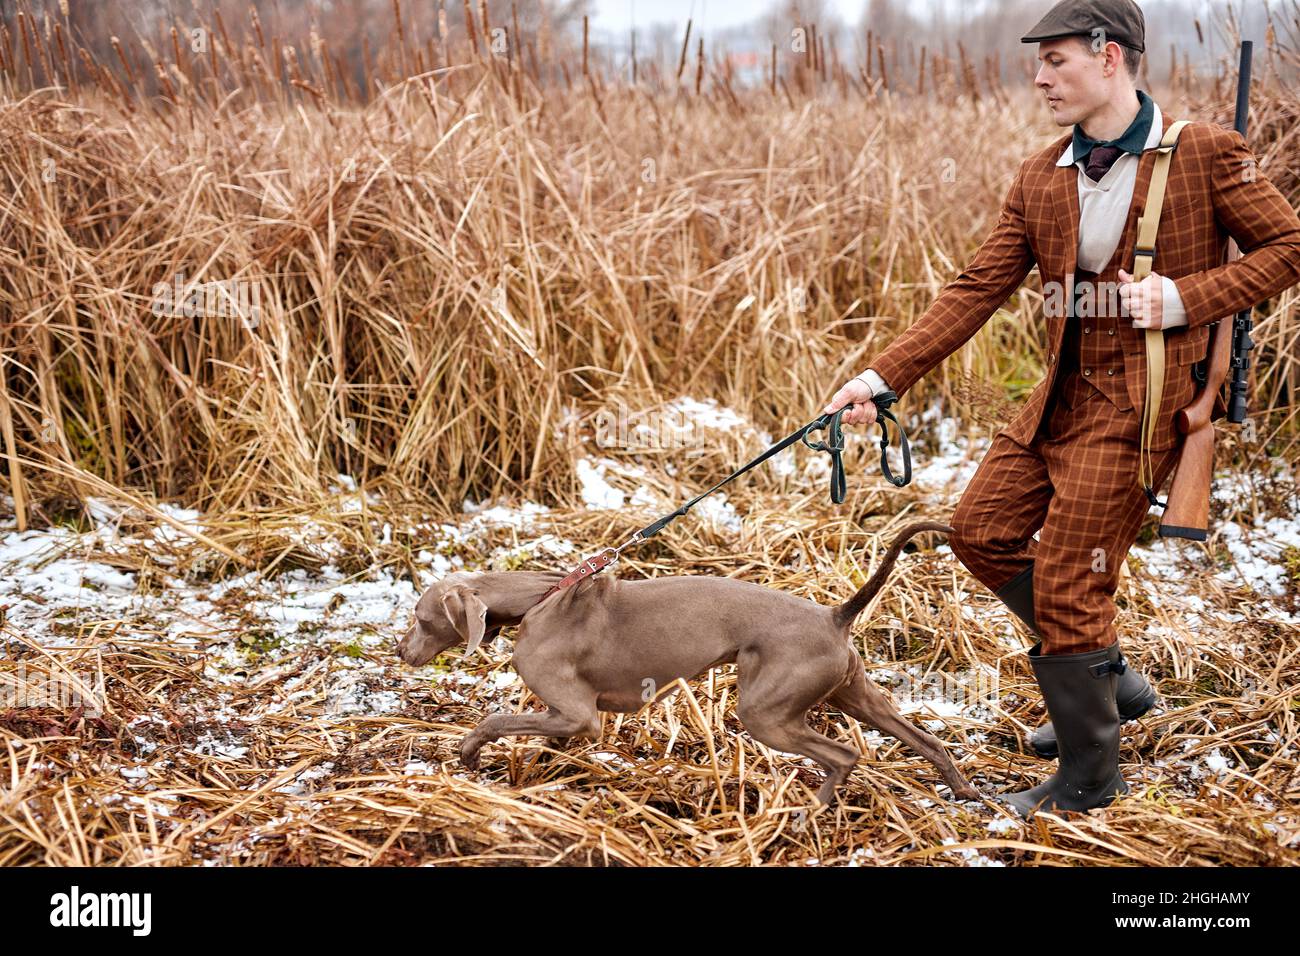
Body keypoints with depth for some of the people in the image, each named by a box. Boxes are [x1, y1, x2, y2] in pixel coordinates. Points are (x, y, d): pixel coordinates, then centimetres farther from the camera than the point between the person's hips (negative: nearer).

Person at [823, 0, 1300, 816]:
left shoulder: (1204, 154, -9)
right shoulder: (1040, 180, 7)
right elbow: (978, 289, 4)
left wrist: (1185, 299, -19)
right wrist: (884, 377, -4)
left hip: (1143, 402, -7)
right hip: (1065, 392, 7)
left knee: (1068, 578, -6)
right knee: (982, 530, 11)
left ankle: (1089, 776, 13)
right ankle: (1108, 676, 28)